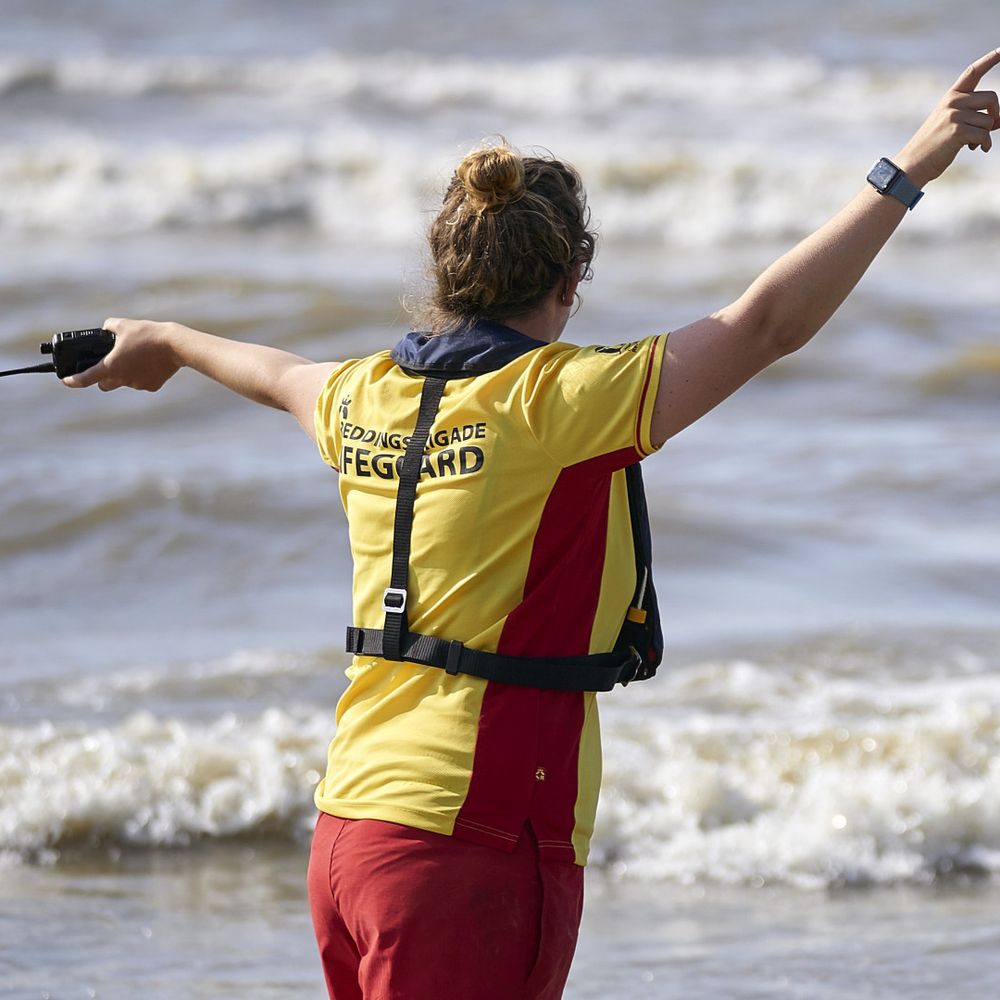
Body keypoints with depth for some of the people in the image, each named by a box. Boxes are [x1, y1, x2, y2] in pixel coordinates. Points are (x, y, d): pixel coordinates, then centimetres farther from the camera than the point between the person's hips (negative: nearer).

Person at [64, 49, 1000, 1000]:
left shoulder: (369, 398, 9)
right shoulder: (557, 401, -12)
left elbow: (277, 374, 33)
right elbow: (766, 323, -15)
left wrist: (166, 340, 55)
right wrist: (907, 170, -12)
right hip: (473, 850, -8)